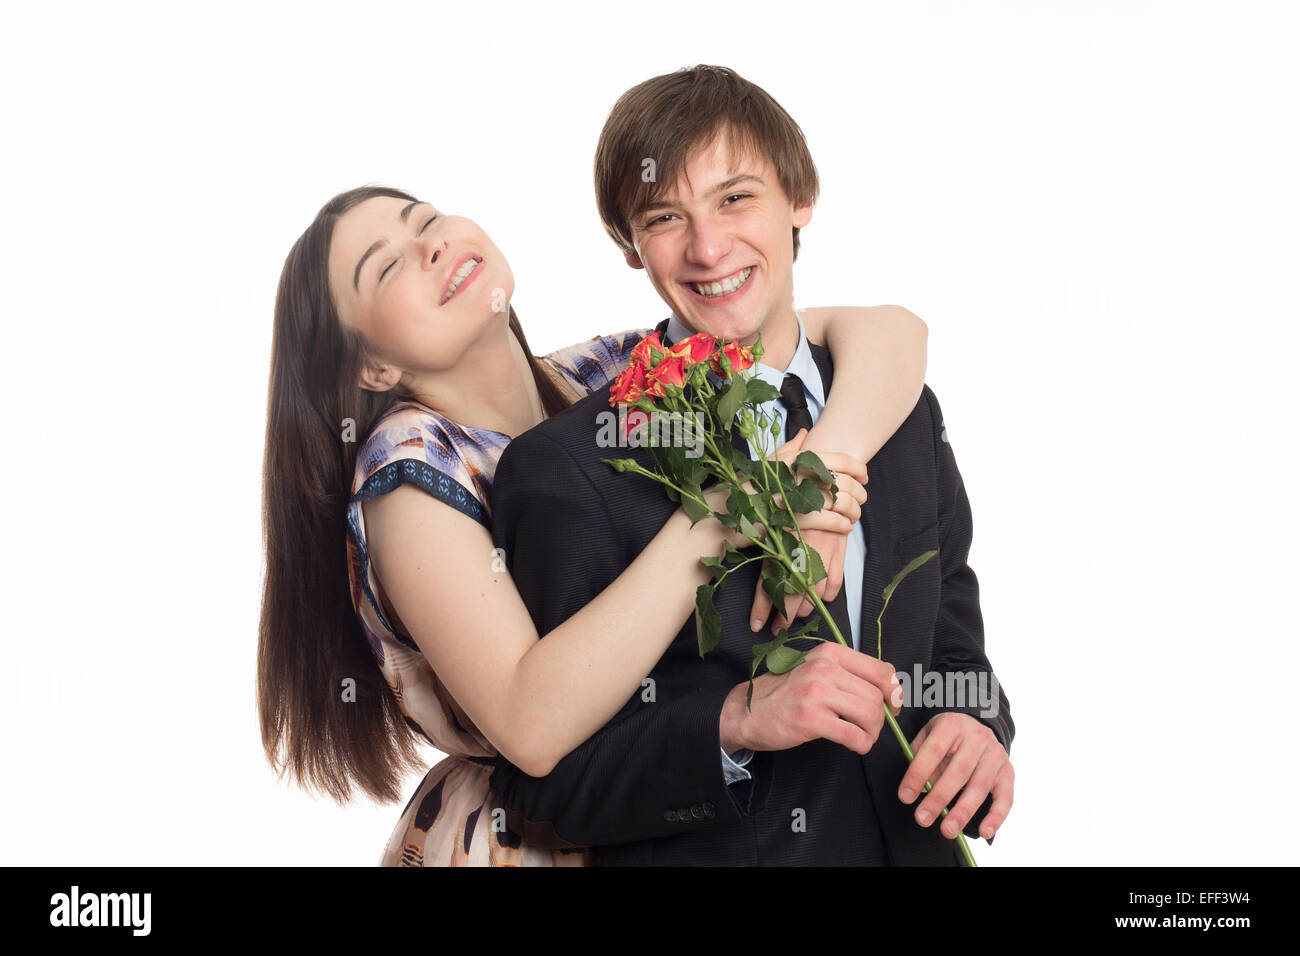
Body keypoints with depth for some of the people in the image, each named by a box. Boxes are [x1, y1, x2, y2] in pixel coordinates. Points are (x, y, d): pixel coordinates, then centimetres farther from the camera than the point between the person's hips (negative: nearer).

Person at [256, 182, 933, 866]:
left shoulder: (601, 377, -7)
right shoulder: (411, 469, -21)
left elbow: (883, 329, -10)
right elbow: (532, 725, -34)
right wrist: (714, 519, -33)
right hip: (519, 843, -5)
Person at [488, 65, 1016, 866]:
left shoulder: (904, 416, -1)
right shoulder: (567, 469, -16)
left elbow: (950, 649, 7)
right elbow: (538, 782, -17)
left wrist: (973, 728, -13)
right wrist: (737, 722, -29)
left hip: (911, 846, 4)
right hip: (703, 853, -4)